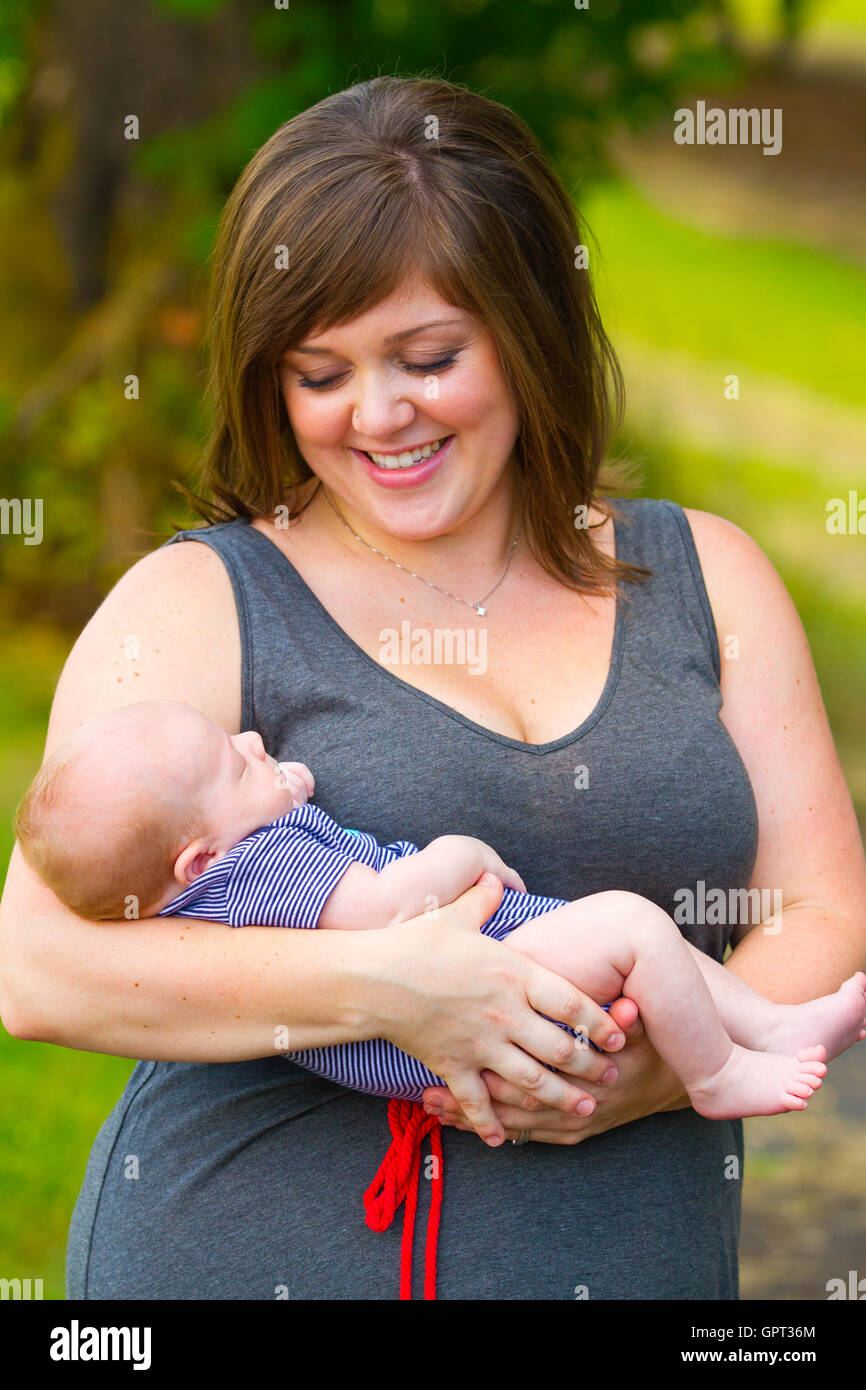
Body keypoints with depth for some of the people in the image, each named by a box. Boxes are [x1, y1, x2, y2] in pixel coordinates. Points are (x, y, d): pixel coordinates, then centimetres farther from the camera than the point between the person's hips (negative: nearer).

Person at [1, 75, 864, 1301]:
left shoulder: (703, 578, 6)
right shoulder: (198, 604, -4)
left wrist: (662, 1067, -17)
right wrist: (382, 986, -25)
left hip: (643, 1260, 3)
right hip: (250, 1259, -2)